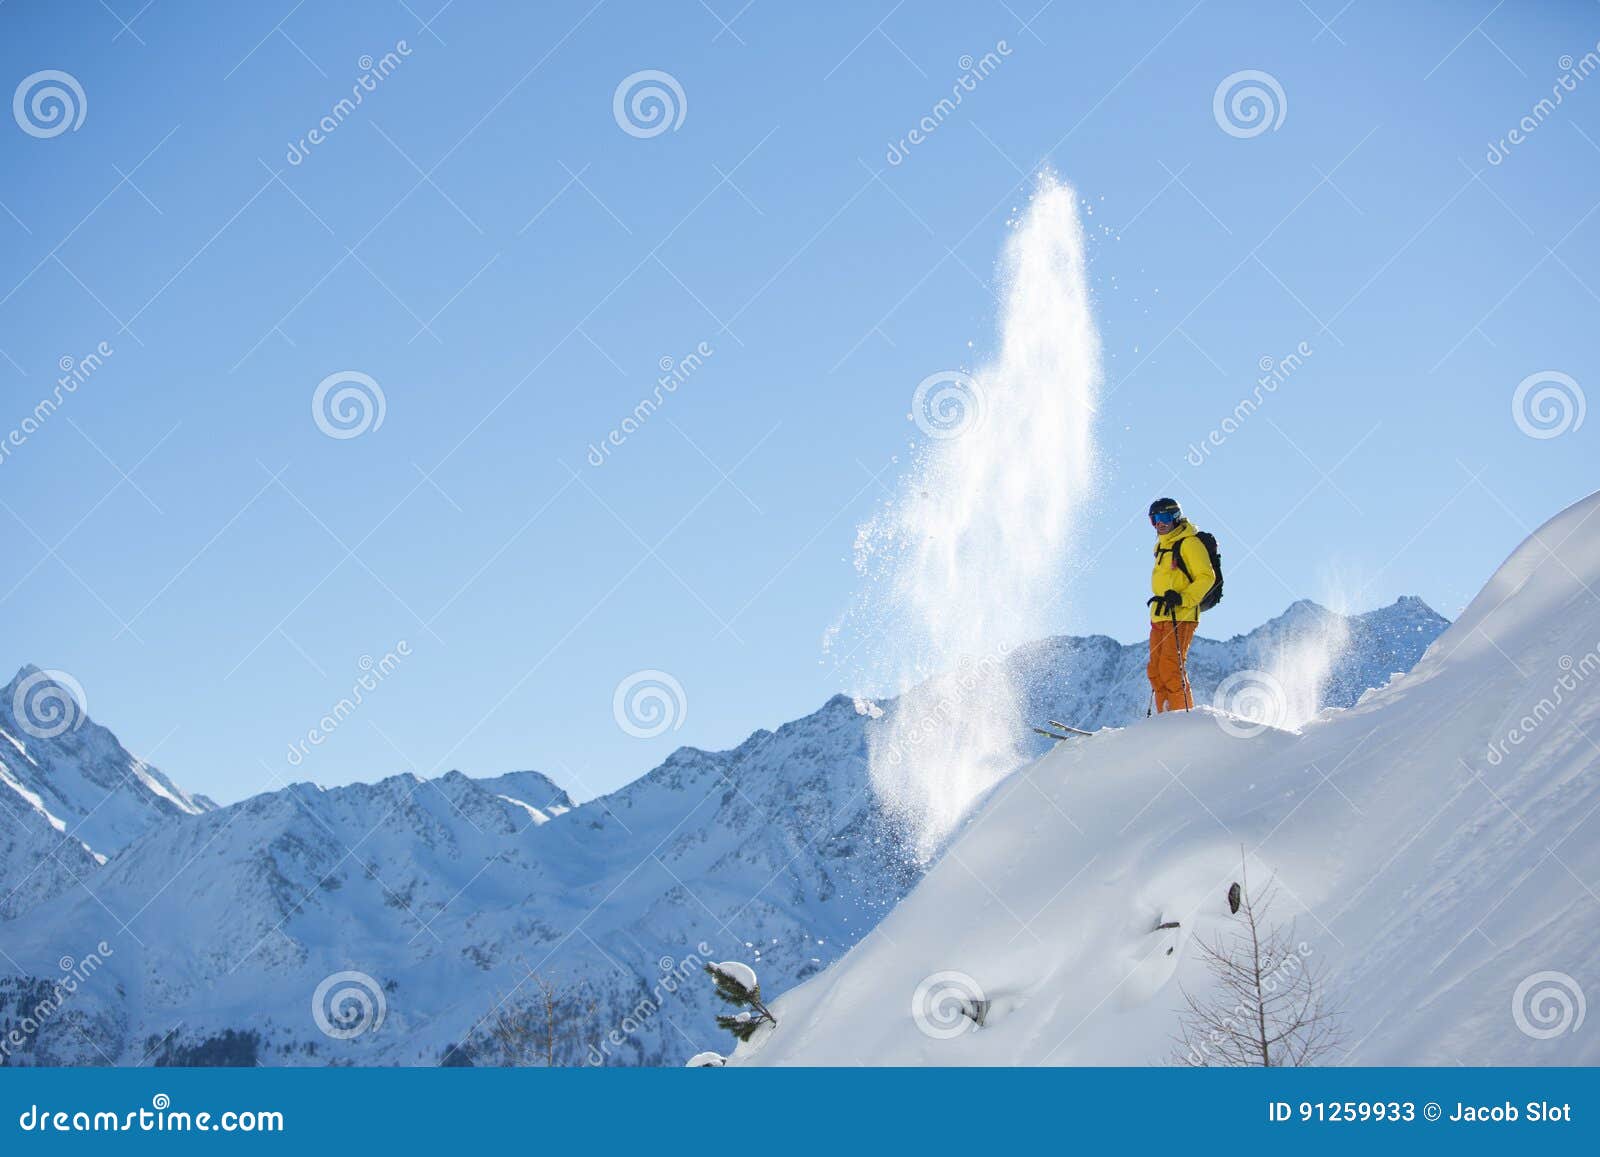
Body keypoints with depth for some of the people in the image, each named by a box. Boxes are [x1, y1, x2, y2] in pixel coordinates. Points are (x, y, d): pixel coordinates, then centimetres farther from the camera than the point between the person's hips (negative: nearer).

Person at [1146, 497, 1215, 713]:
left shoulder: (1189, 543, -5)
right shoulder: (1161, 546, 21)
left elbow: (1207, 577, -12)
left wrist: (1183, 598, -23)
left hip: (1181, 616, -9)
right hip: (1159, 616, 9)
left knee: (1171, 668, -17)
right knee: (1155, 671, 3)